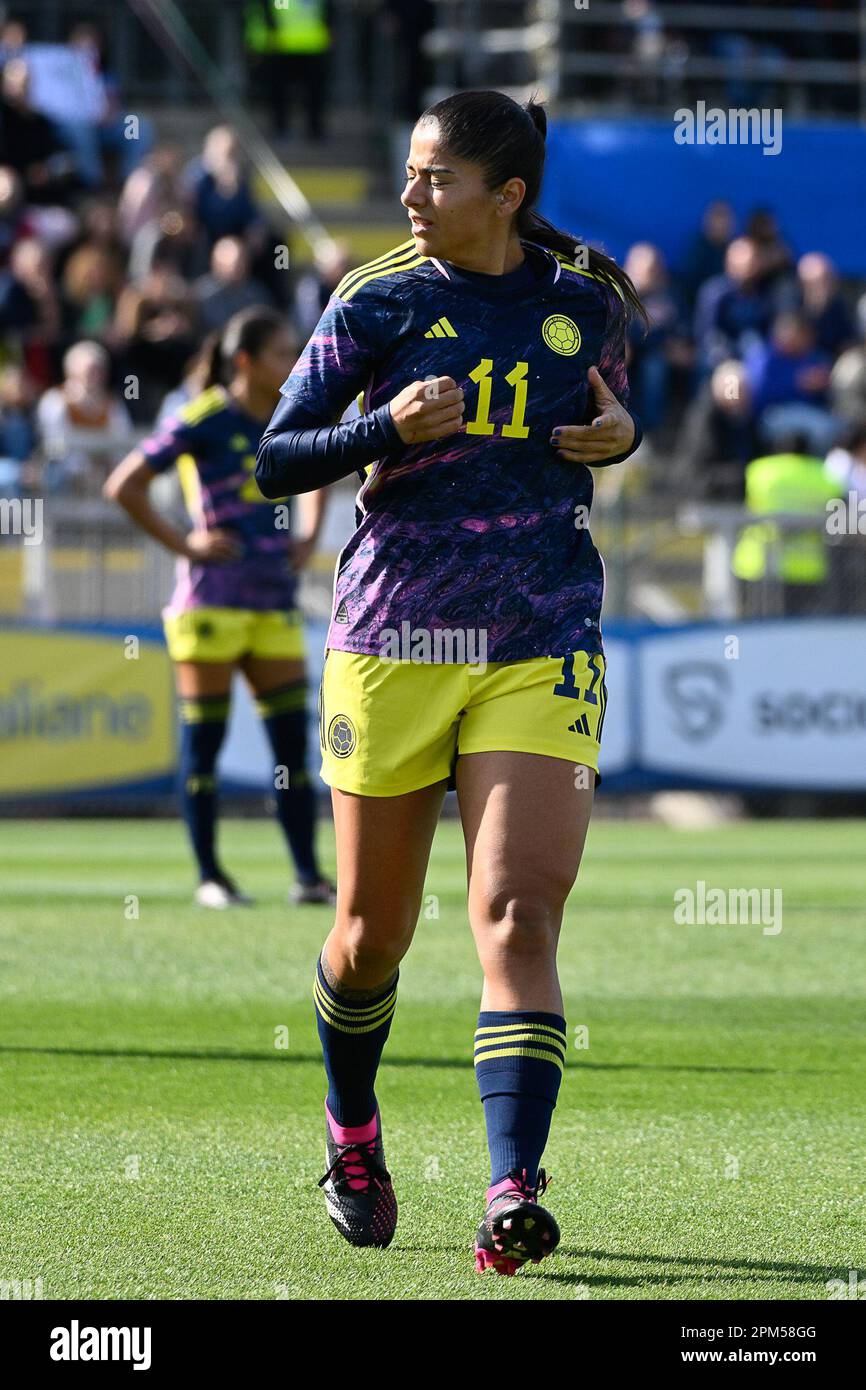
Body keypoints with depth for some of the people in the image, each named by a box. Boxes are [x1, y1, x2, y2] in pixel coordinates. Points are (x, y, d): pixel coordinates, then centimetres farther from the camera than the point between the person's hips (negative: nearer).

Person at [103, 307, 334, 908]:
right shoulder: (205, 420, -9)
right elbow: (124, 485, -9)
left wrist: (310, 537, 18)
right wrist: (183, 543, -10)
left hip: (275, 599, 6)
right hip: (214, 597, -6)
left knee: (293, 736, 1)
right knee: (204, 738, 0)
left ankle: (310, 876, 3)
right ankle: (210, 876, 7)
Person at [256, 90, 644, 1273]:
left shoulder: (588, 306, 6)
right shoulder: (378, 304, 1)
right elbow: (276, 462, 0)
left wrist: (621, 434, 2)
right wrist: (390, 428, -18)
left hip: (541, 650, 0)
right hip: (393, 640, 0)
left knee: (518, 915, -15)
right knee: (373, 931, 8)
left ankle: (512, 1196, -23)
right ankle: (351, 1131, 37)